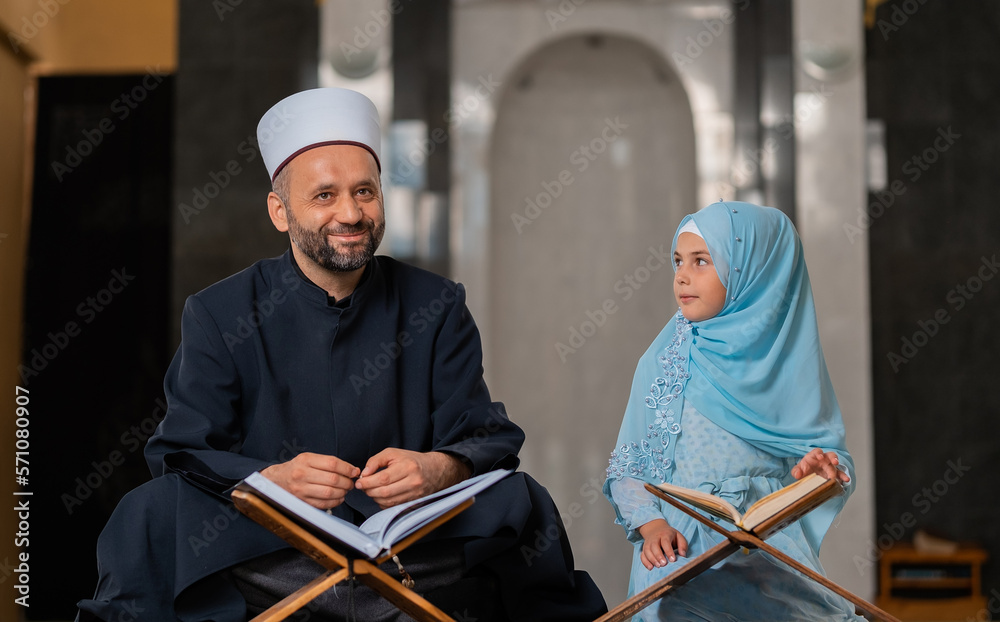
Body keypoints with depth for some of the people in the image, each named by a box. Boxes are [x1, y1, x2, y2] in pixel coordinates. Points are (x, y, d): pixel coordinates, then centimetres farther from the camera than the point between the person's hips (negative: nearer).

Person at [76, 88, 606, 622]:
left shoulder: (436, 309, 7)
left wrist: (437, 469, -24)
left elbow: (485, 437, 1)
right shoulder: (218, 316, 4)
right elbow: (184, 454, -3)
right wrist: (274, 479, -25)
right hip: (263, 553, -1)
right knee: (154, 513, -26)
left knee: (518, 503, -22)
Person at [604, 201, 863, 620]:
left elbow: (830, 451, 5)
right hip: (679, 546, 0)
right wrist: (651, 525, -11)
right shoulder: (663, 360, 7)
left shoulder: (790, 356, 4)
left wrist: (820, 469, -19)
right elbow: (627, 467, 7)